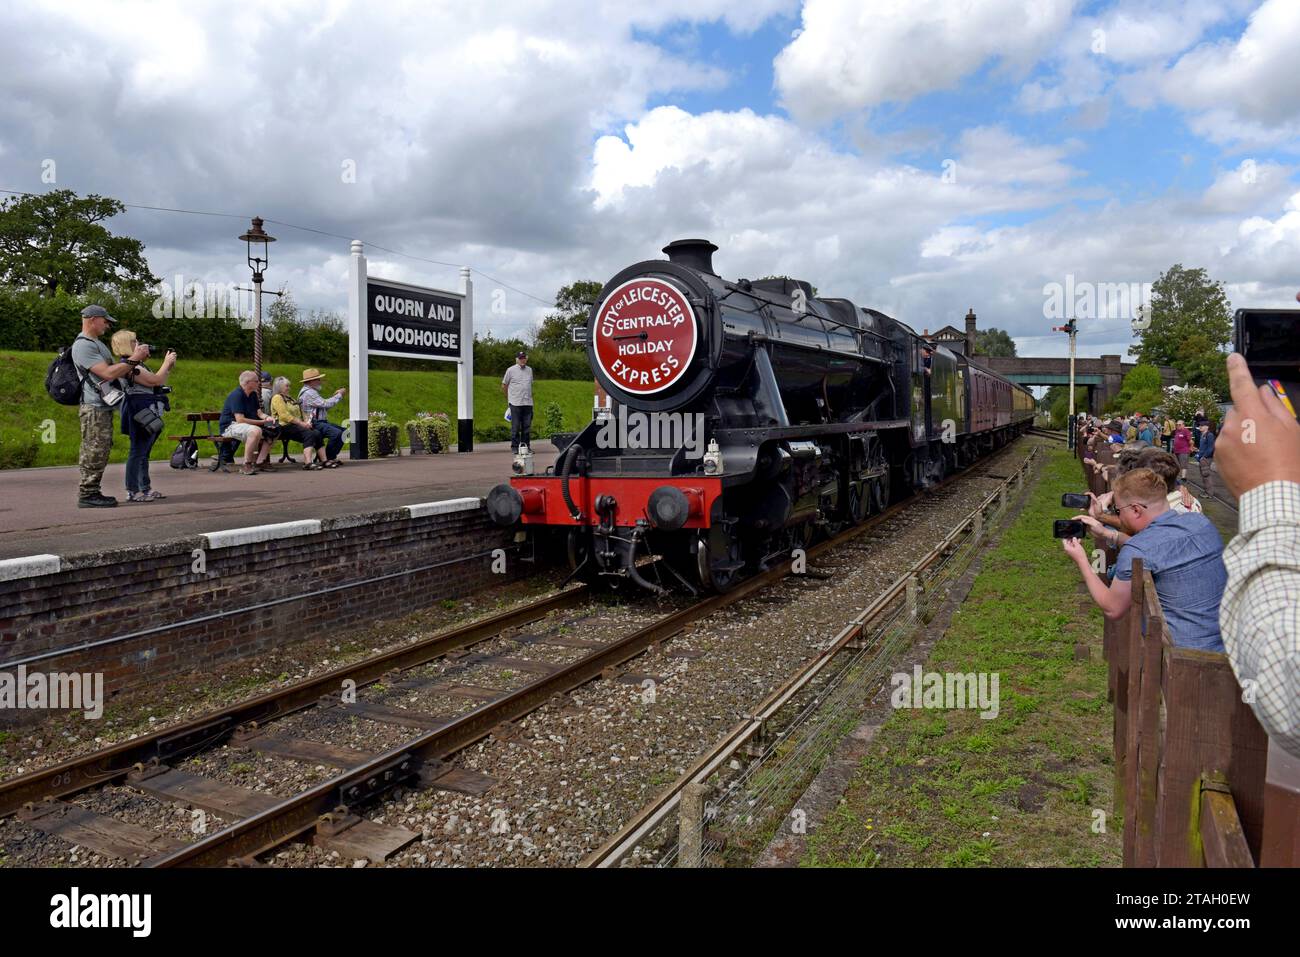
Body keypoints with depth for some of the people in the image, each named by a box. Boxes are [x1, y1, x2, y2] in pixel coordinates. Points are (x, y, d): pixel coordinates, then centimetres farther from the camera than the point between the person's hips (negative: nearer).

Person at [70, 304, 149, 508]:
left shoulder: (96, 343, 20)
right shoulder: (83, 346, -13)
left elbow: (114, 367, 19)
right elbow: (108, 373, -20)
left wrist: (136, 357, 5)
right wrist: (134, 359, -14)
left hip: (104, 407, 10)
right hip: (94, 407, -10)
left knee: (101, 452, 13)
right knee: (94, 452, -8)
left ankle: (92, 492, 18)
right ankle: (86, 495, -4)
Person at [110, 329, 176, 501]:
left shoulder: (136, 364, 18)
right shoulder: (128, 366, -14)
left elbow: (158, 382, 24)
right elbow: (155, 380, -18)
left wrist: (168, 367, 15)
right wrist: (167, 362, -5)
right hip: (141, 414, -10)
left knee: (143, 453, 14)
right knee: (137, 452, -7)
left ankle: (145, 488, 21)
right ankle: (132, 491, -3)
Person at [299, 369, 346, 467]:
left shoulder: (312, 392, 22)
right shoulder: (308, 393, -13)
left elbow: (324, 407, 20)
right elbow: (325, 404, -19)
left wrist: (335, 396, 12)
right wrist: (339, 395, -8)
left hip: (321, 422, 11)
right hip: (313, 424, -11)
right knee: (336, 433, -29)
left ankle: (332, 457, 8)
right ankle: (326, 460, -18)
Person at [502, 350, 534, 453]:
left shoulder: (529, 370, 13)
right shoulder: (511, 370, -1)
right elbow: (504, 385, 7)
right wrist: (508, 398, 12)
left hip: (528, 403, 4)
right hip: (515, 403, -4)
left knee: (527, 426, 6)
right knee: (515, 427, -2)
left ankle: (526, 446, 13)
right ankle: (514, 447, 3)